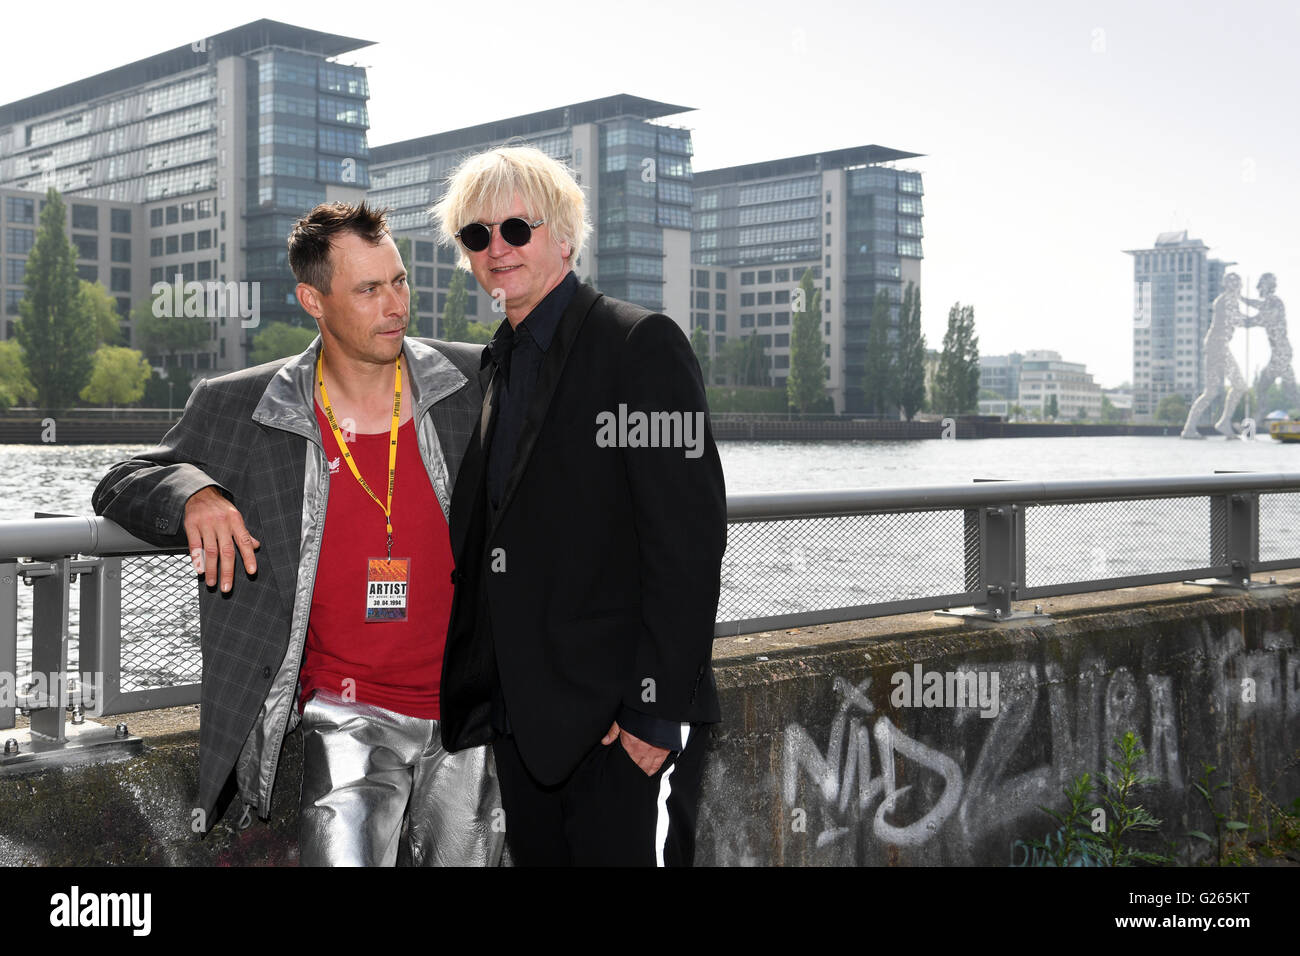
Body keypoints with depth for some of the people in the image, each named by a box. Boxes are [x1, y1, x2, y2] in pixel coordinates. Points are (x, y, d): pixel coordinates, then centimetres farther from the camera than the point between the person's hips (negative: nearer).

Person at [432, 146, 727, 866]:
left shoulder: (642, 344, -9)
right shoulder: (497, 364, 15)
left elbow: (689, 537, -15)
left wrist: (659, 709, -19)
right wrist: (469, 683, 11)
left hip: (622, 721, -7)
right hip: (521, 717, 7)